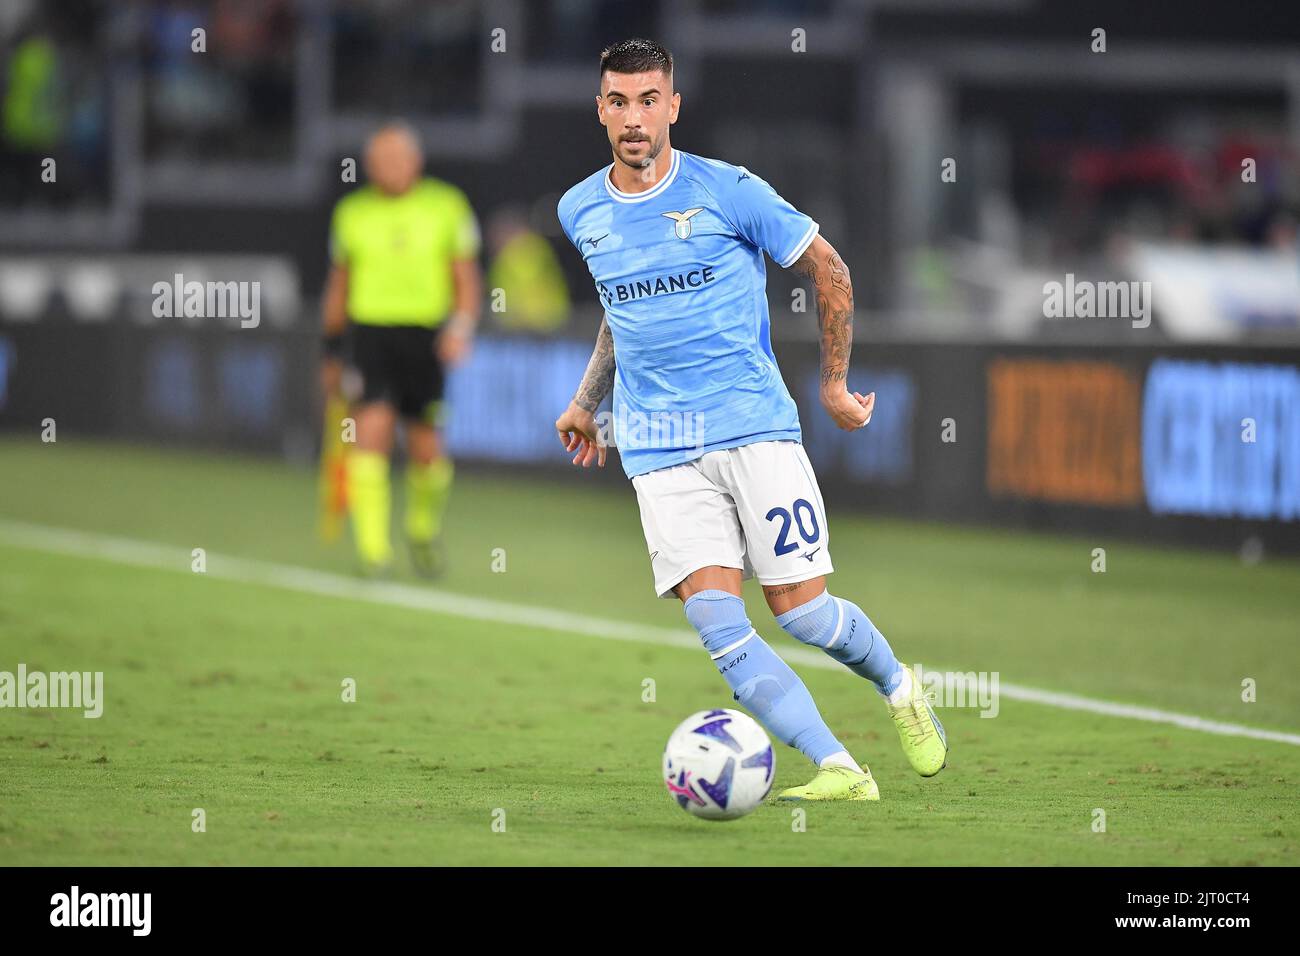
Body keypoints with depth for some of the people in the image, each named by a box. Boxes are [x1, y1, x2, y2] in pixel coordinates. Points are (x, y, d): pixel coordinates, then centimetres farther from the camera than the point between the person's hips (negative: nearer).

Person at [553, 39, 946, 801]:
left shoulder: (730, 192, -5)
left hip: (754, 424, -3)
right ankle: (840, 772, -14)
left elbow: (828, 270, 5)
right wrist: (587, 403, 27)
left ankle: (899, 688, 29)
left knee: (801, 610, -4)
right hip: (658, 448, 3)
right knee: (715, 619, -15)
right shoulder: (581, 212, 9)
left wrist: (835, 383, 7)